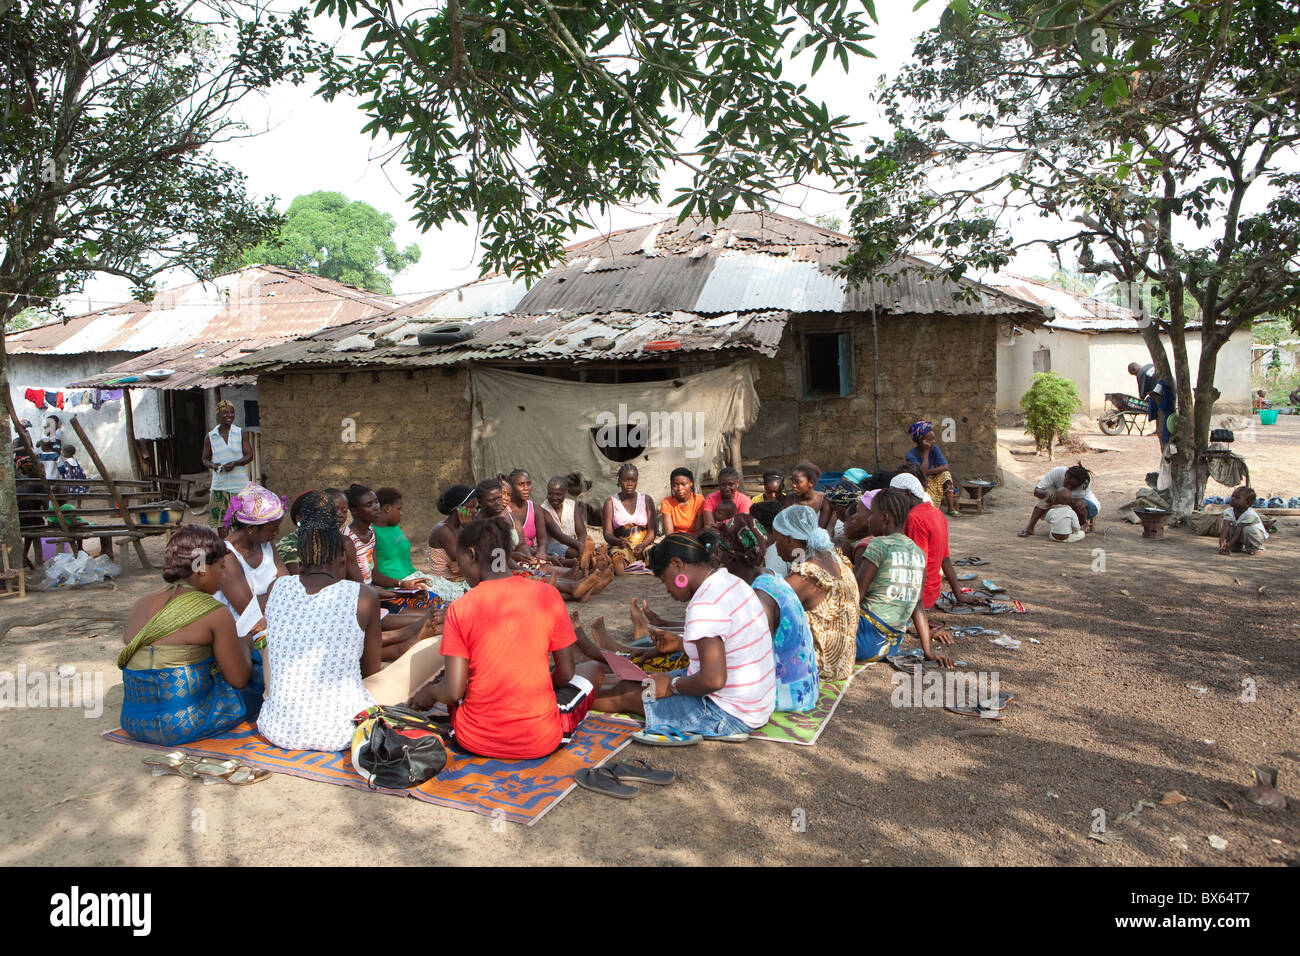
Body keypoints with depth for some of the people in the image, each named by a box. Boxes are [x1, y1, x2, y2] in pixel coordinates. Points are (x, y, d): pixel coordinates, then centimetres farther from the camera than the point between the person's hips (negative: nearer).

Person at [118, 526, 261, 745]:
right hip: (186, 725, -7)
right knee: (261, 677, 13)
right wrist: (243, 645, 17)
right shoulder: (213, 613, -11)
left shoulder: (140, 605, 8)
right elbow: (239, 678, -6)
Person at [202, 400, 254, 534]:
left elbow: (249, 455, -1)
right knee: (220, 520, 3)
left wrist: (234, 463, -19)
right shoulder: (210, 436, 6)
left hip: (240, 484, -1)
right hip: (219, 485, 1)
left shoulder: (241, 433, 3)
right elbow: (205, 459, 11)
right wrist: (212, 465, -12)